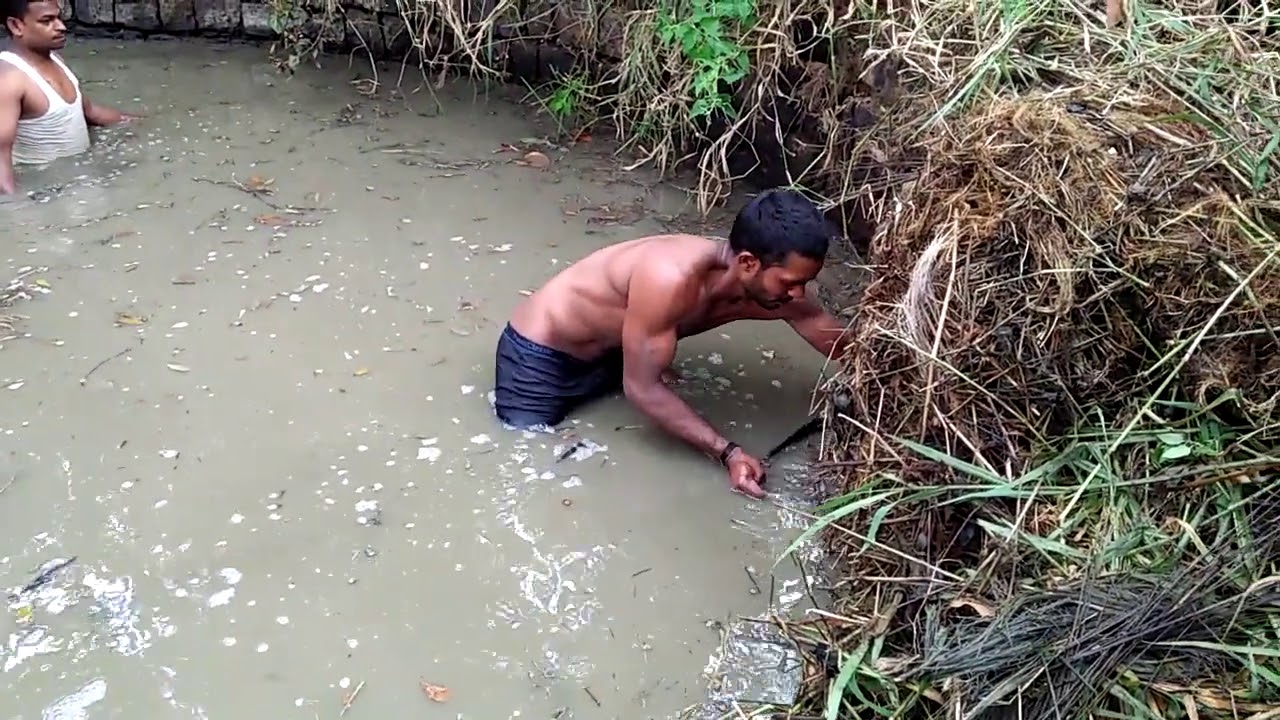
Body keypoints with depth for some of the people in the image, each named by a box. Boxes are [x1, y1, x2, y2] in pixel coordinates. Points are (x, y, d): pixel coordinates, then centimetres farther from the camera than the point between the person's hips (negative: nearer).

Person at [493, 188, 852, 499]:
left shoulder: (768, 286, -18)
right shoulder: (671, 279, -40)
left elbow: (841, 344, -8)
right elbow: (642, 389, -32)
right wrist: (727, 452, -34)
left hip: (608, 353, 7)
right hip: (540, 352, -7)